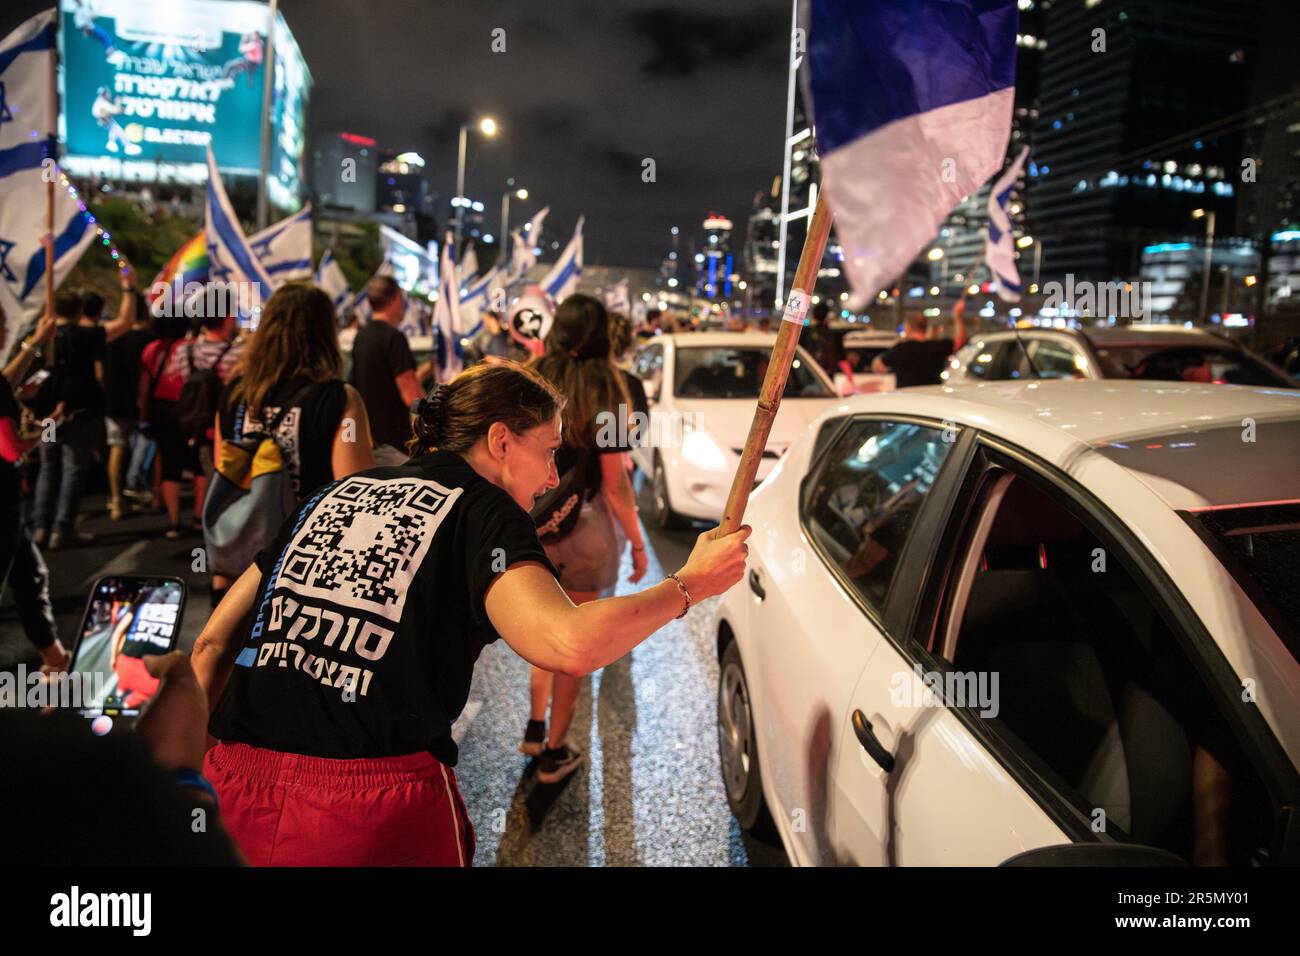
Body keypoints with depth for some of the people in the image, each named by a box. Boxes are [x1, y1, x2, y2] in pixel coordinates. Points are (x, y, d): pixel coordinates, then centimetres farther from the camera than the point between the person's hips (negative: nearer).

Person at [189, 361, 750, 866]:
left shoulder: (334, 494, 14)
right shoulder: (481, 510, -4)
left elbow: (212, 644, 13)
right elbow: (571, 646, -20)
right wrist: (687, 586, -6)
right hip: (377, 815, -6)